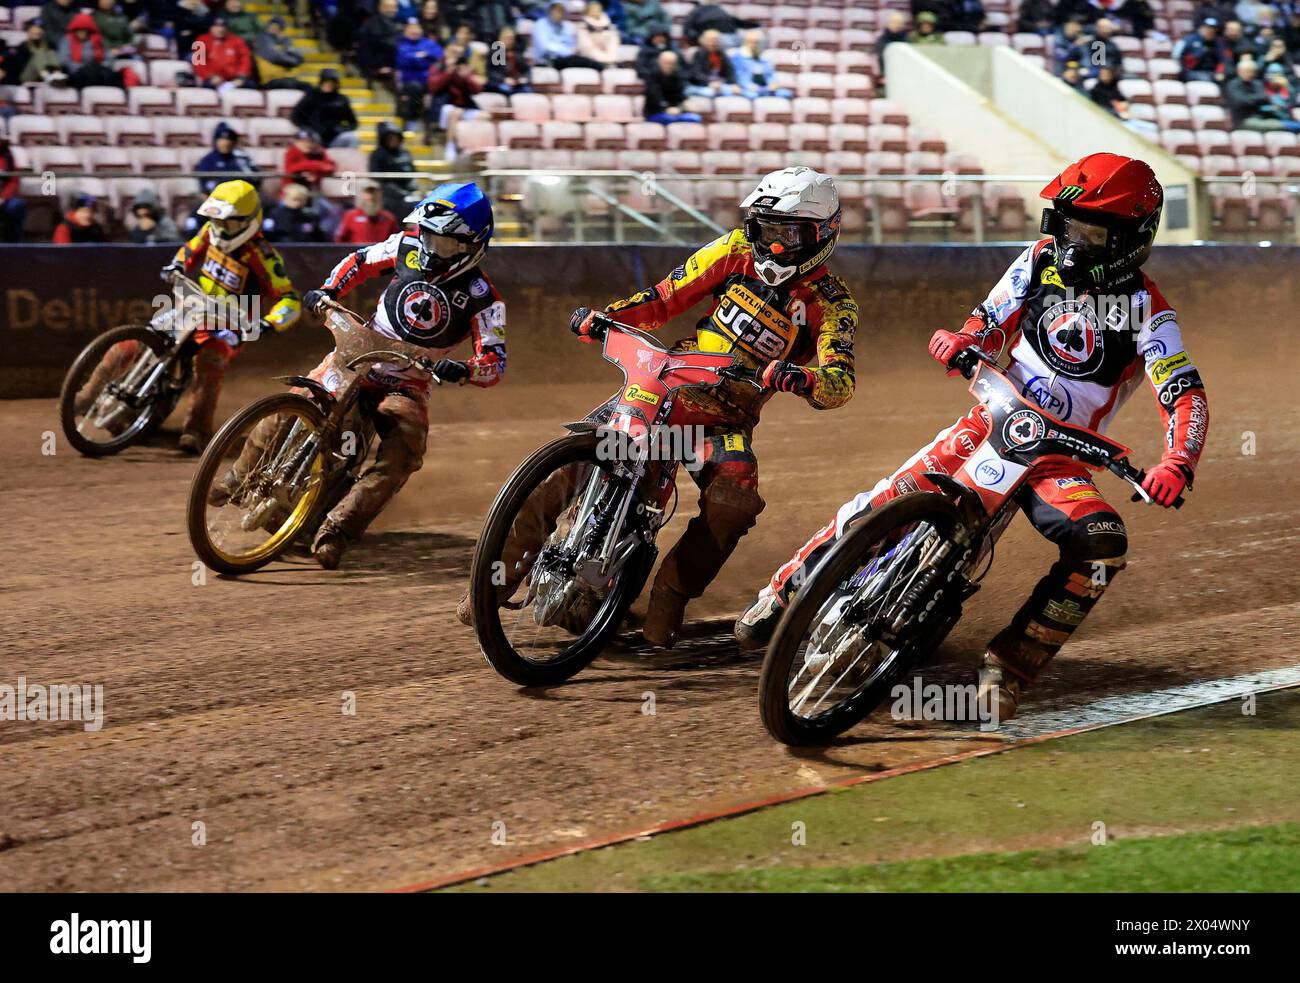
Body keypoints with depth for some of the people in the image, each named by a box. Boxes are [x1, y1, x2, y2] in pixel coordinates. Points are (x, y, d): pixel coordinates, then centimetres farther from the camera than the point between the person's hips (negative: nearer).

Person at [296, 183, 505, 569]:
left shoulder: (482, 299, -13)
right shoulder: (407, 248, -2)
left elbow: (495, 363, -17)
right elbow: (360, 260, 15)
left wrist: (463, 370, -39)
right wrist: (328, 290, -3)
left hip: (406, 385, -3)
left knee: (401, 457, -27)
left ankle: (334, 532, -28)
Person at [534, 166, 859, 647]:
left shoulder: (829, 303, -7)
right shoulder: (736, 251, 1)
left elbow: (841, 382, -20)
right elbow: (667, 297, 6)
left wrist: (802, 379, -43)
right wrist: (604, 316, -10)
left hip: (727, 422, -2)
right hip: (665, 388, 2)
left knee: (735, 497, -31)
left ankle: (672, 591, -12)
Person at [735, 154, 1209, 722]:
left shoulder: (1147, 310, -11)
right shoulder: (1043, 260, 1)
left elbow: (1185, 395, -19)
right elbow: (991, 320, 5)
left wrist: (1177, 465, -38)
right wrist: (962, 341, -20)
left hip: (1058, 456, -2)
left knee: (1102, 546, -29)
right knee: (885, 504, -12)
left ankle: (1012, 662, -17)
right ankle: (787, 588, 7)